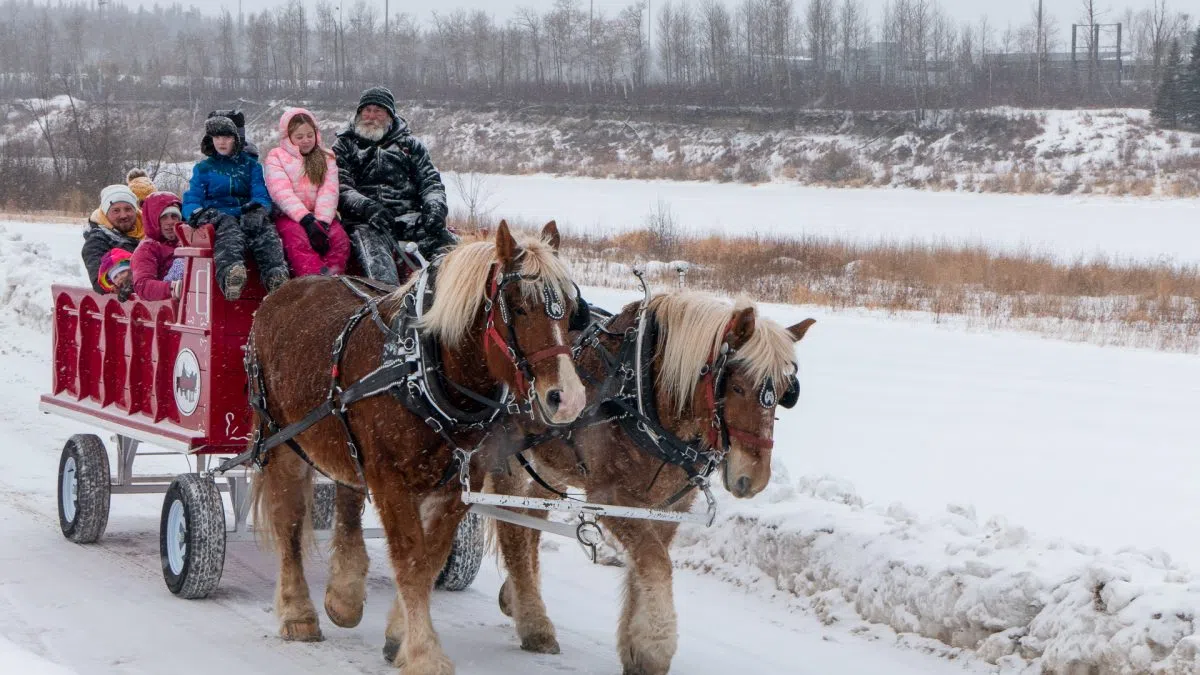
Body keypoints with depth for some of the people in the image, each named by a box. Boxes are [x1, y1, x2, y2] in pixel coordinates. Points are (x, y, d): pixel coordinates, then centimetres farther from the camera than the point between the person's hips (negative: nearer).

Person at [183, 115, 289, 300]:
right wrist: (198, 213, -16)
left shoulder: (250, 165, 24)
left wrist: (257, 209, -16)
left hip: (247, 215, 2)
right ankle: (231, 273, -75)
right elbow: (190, 201, 11)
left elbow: (262, 195, 11)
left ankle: (276, 276, -66)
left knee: (266, 232, -36)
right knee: (230, 231, -40)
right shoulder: (203, 168, 23)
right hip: (219, 216, -1)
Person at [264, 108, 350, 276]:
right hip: (289, 215, -3)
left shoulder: (326, 158, 17)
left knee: (339, 237, -28)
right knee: (296, 238, -35)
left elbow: (329, 192, 2)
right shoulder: (276, 157, 9)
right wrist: (306, 219, -21)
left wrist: (322, 221, -18)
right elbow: (282, 193, -6)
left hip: (320, 216, 3)